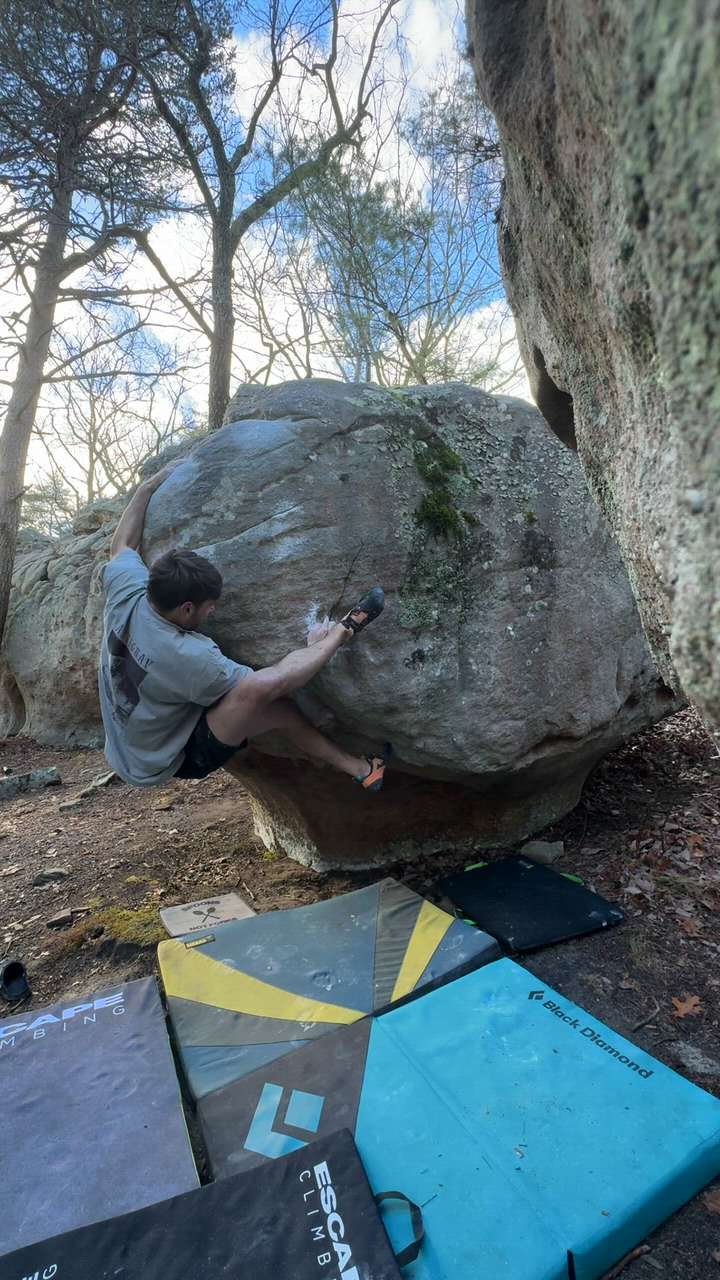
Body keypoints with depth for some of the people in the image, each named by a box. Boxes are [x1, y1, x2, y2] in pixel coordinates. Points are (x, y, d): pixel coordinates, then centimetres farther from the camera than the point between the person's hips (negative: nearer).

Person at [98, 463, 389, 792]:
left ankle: (358, 767, 7)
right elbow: (275, 682, -28)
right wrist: (319, 645, -13)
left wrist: (151, 484, 15)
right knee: (259, 687, -34)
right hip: (170, 762, -8)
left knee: (282, 710, 3)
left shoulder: (126, 594, -16)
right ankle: (343, 631, -17)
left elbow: (122, 545, 8)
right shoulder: (187, 656, -35)